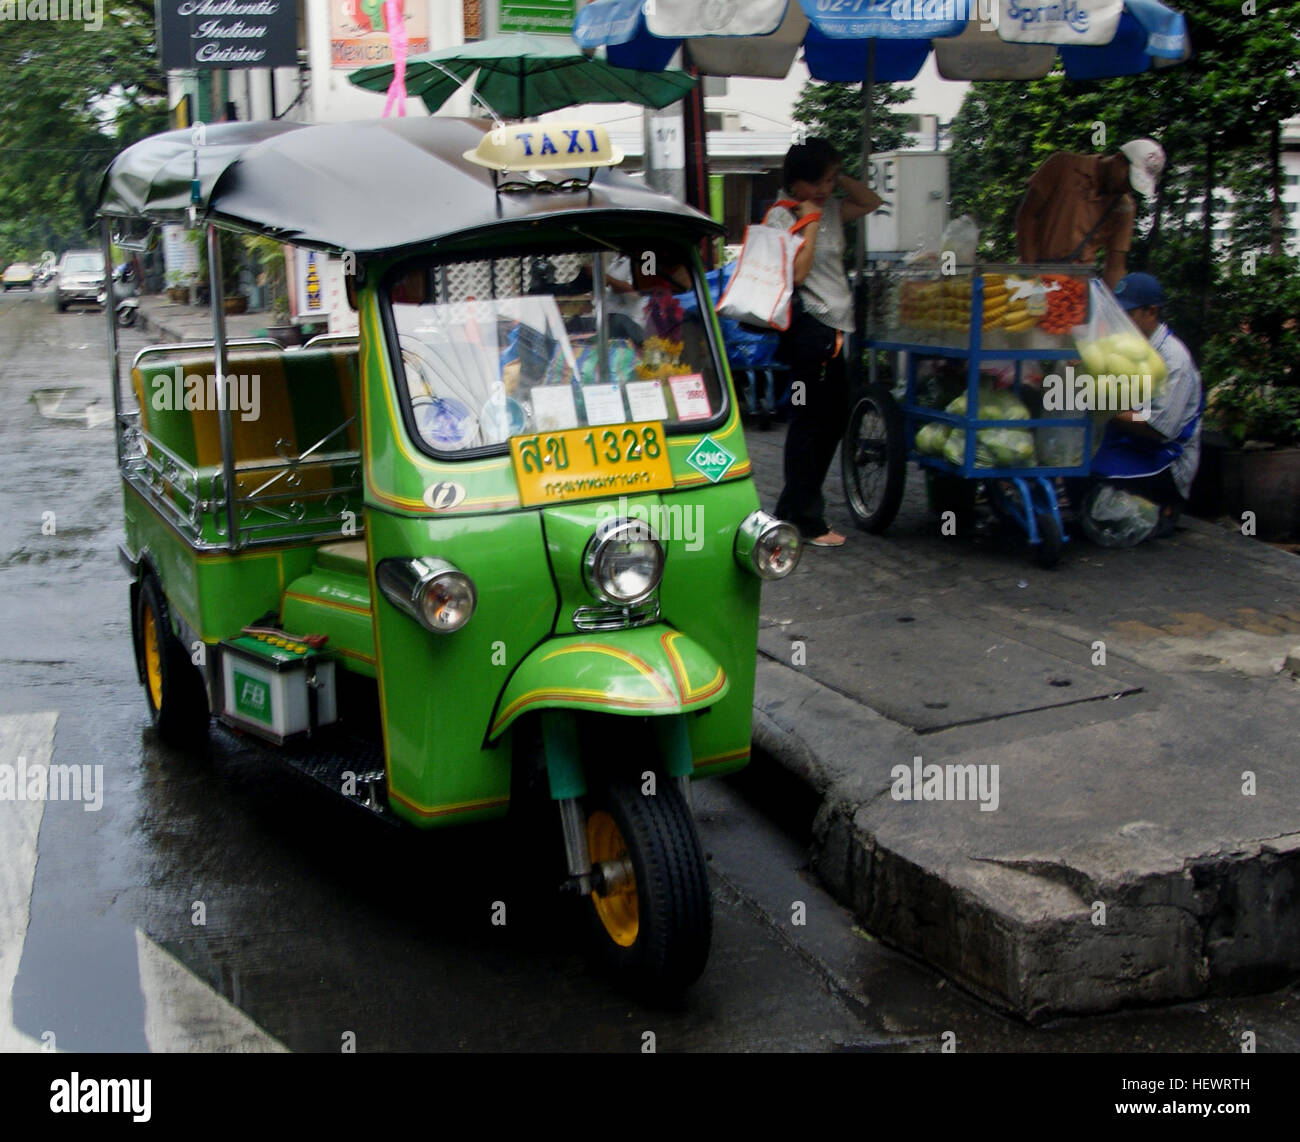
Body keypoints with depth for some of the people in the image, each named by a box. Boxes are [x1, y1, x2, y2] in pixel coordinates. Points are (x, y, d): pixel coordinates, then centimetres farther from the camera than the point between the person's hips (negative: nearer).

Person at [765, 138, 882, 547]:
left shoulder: (830, 209, 15)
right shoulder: (781, 215, -8)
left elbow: (872, 202, 26)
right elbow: (797, 272, -18)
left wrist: (840, 178, 12)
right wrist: (811, 221, -11)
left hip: (835, 328, 9)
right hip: (810, 327, -9)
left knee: (834, 419, 13)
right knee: (810, 420, -6)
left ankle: (796, 509, 22)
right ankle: (804, 519, 0)